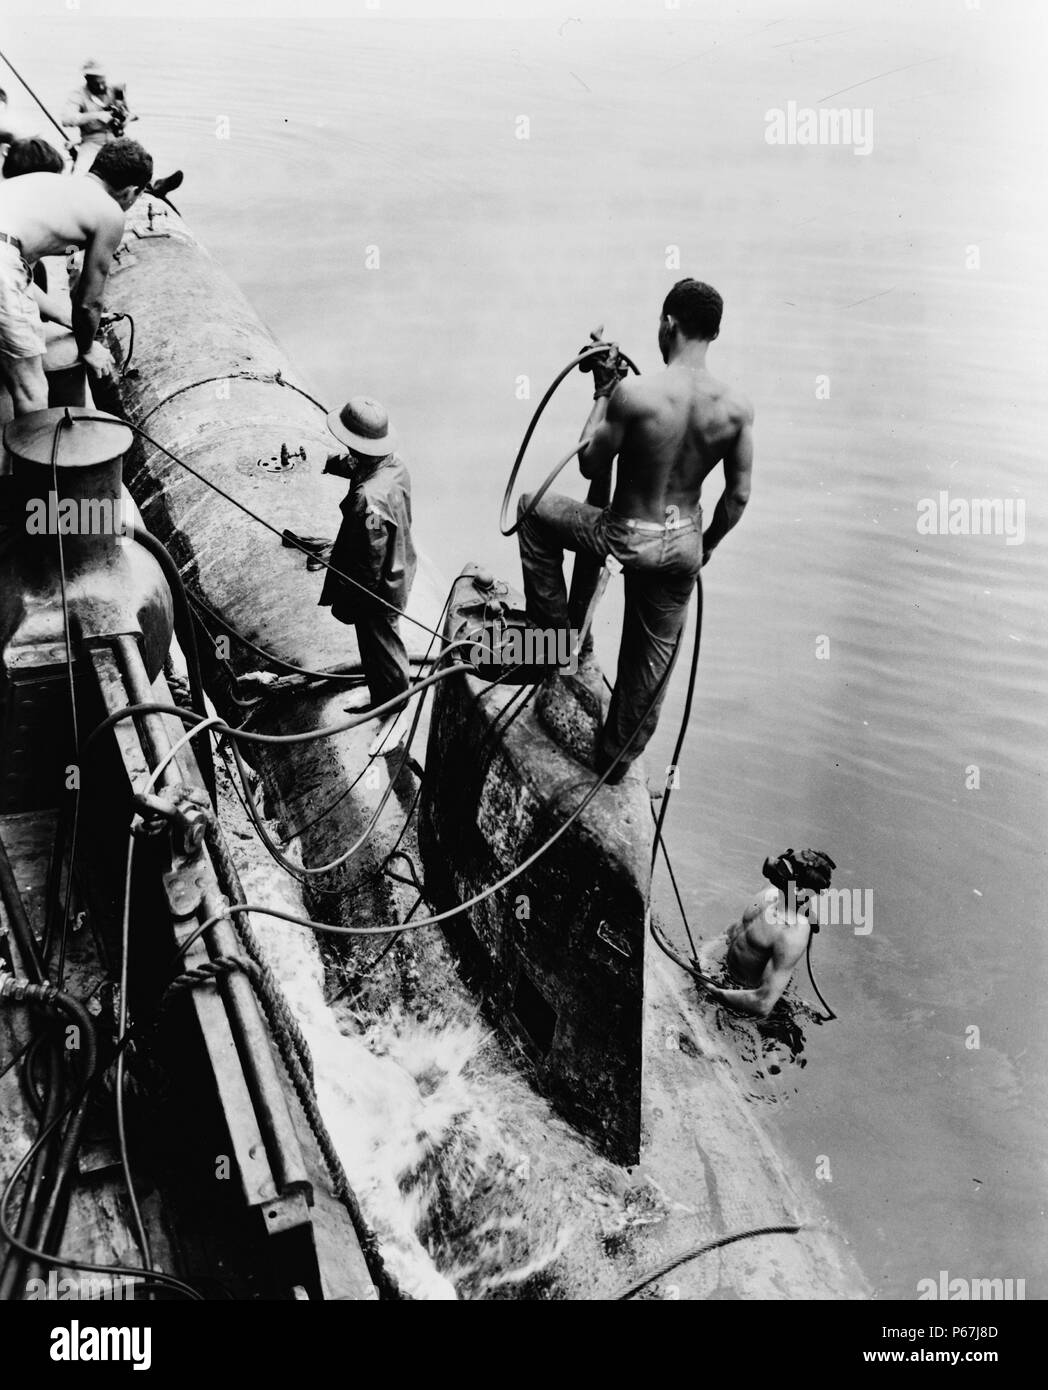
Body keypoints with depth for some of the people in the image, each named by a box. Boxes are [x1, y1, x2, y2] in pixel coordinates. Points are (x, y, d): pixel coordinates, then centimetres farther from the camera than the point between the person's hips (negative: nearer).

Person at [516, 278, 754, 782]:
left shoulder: (634, 393, -22)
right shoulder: (738, 408, -9)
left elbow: (590, 465, -9)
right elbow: (738, 496, -1)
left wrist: (603, 392, 1)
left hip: (626, 537, -4)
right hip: (683, 546, 4)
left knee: (534, 509, 23)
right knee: (652, 657, 23)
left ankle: (555, 627, 27)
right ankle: (618, 758, 40)